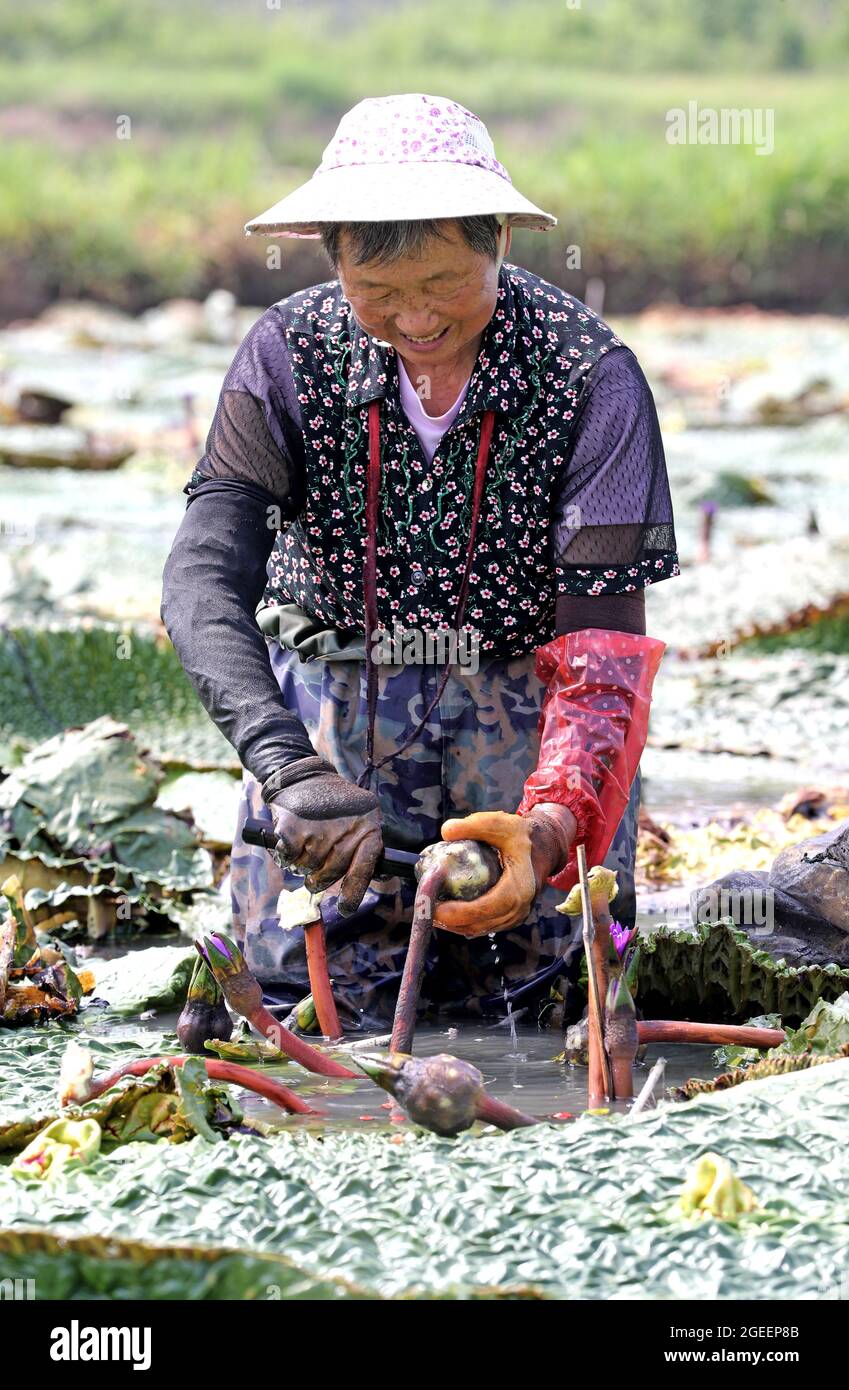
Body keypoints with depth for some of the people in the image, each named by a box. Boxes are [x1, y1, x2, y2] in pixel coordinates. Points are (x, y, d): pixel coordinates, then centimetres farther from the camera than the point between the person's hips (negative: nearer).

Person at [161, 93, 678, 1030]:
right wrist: (288, 766, -43)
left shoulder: (589, 377, -19)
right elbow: (203, 576, -26)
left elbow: (603, 642, -22)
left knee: (506, 1002, -7)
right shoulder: (291, 353, -16)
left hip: (522, 702, -1)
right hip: (337, 696, 1)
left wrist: (552, 826, -41)